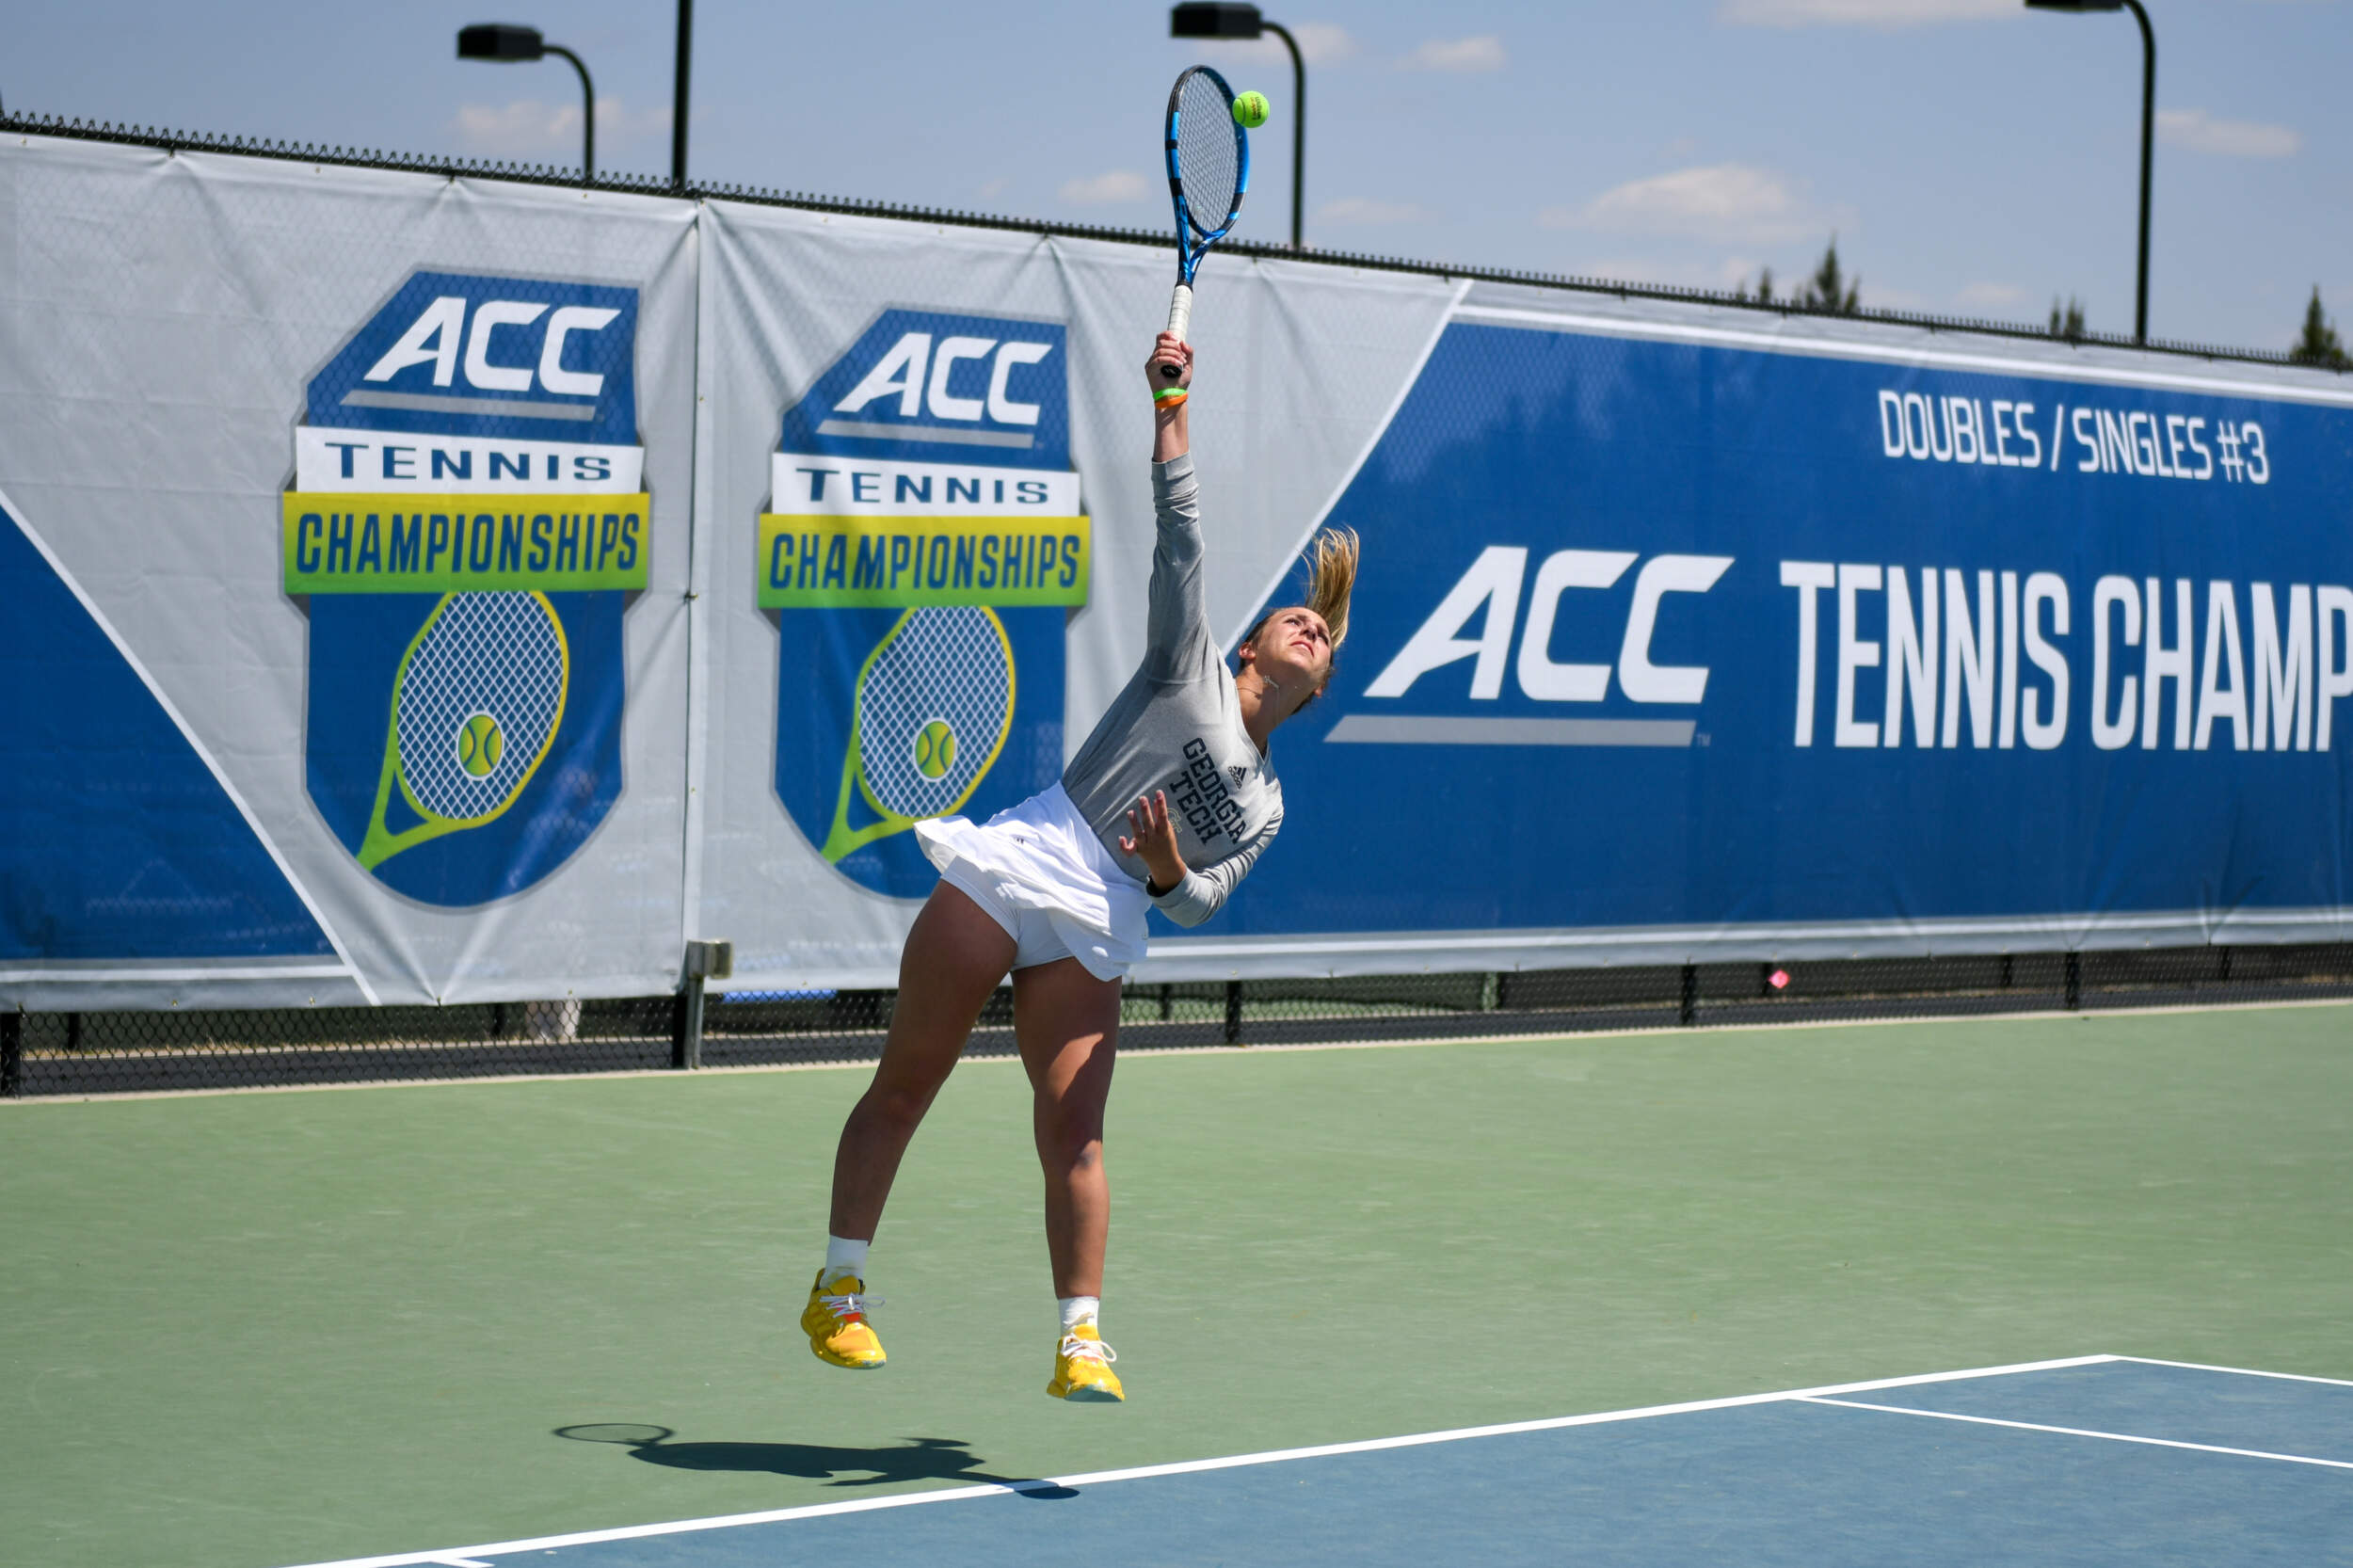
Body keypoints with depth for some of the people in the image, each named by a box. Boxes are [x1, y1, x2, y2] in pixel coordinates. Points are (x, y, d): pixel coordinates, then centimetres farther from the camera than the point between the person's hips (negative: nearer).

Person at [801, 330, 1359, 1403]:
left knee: (1074, 1131, -11)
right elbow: (1179, 538, 2)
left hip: (1095, 938, 3)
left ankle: (1080, 1342, -12)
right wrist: (1170, 407, -5)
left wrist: (1170, 868, -16)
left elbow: (1198, 906, 7)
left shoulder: (1263, 807, 19)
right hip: (1015, 866, -3)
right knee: (902, 1088, 0)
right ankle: (839, 1292, 10)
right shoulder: (1192, 665, 10)